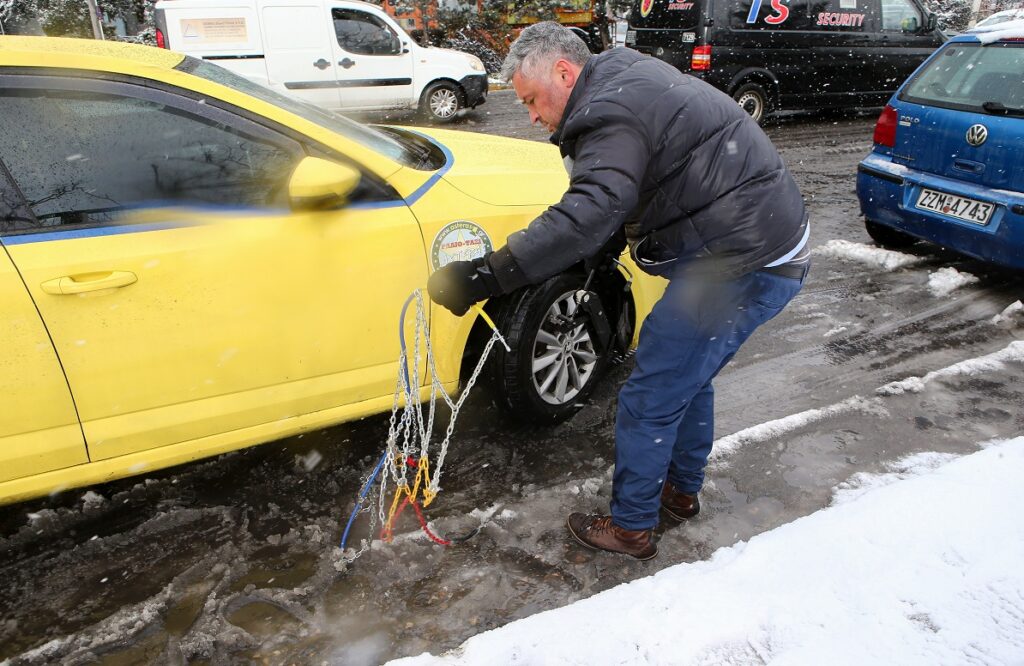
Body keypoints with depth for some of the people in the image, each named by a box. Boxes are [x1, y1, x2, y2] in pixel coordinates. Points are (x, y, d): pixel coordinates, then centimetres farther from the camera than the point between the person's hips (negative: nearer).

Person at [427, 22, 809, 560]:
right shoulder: (624, 78, 15)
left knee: (650, 399, 0)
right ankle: (682, 490, 43)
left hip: (742, 266, -11)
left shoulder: (612, 115, -19)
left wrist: (484, 276, -38)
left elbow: (586, 217, -35)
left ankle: (631, 527, 18)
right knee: (687, 376, 24)